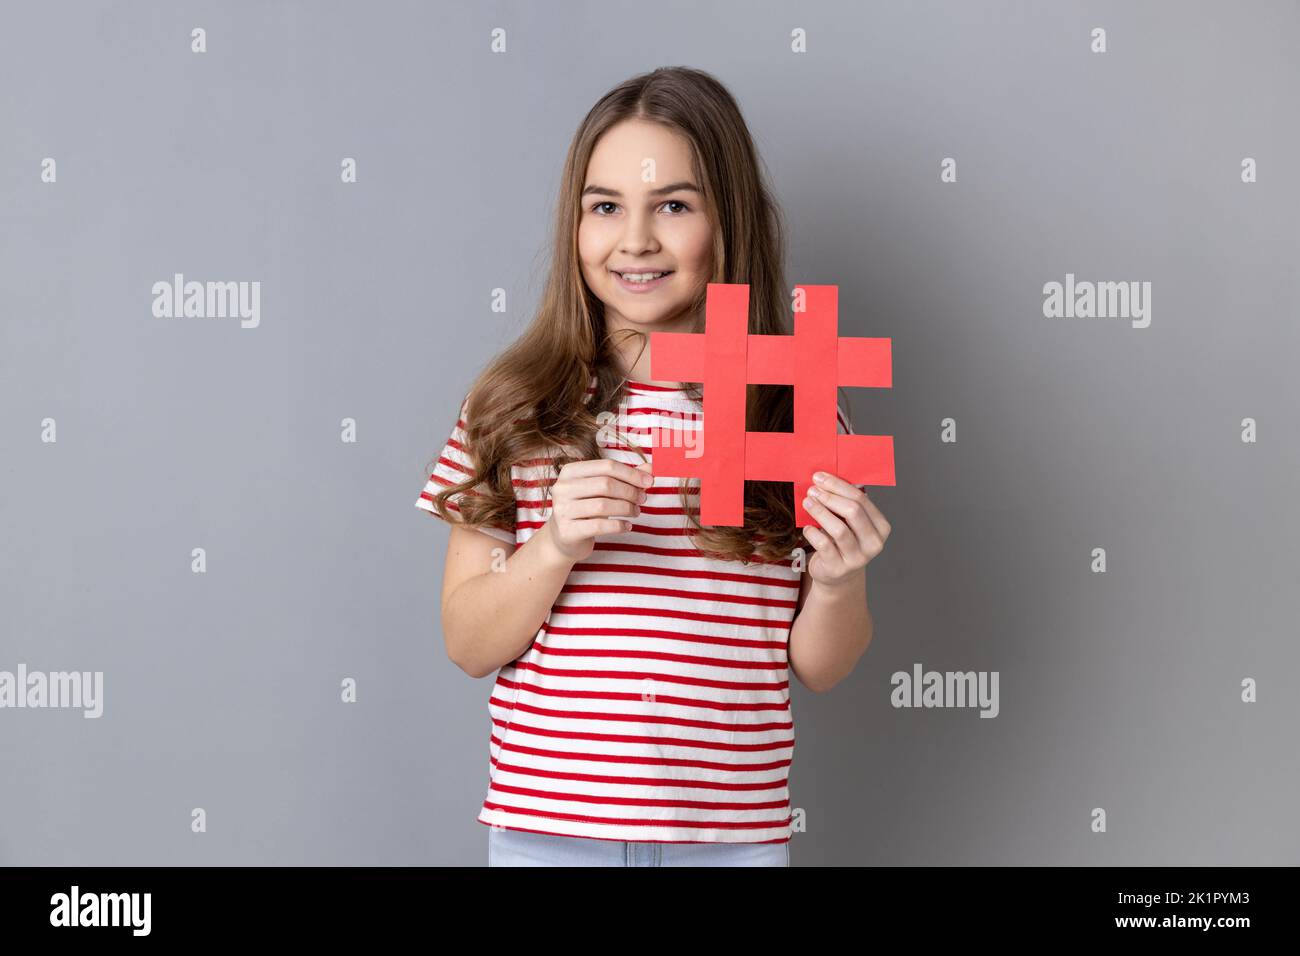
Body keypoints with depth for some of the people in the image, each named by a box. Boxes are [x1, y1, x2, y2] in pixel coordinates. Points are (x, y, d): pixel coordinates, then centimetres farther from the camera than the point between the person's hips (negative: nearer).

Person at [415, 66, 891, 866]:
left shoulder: (793, 408, -3)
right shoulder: (516, 407, -2)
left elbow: (819, 669, 4)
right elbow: (468, 645, -1)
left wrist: (838, 582, -15)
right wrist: (555, 548, -17)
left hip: (733, 831, 0)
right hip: (545, 827, 0)